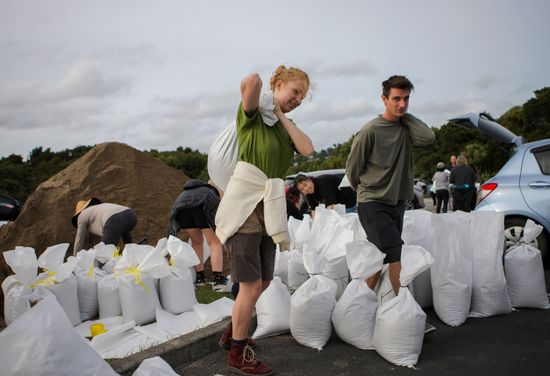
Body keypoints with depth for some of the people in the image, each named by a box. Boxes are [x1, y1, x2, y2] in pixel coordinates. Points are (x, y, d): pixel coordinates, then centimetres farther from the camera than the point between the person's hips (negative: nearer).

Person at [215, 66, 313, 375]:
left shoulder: (287, 125, 16)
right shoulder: (252, 113, -6)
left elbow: (308, 149, -4)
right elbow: (251, 81, -29)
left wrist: (281, 116, -2)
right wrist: (255, 81, -5)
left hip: (270, 206, 8)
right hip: (244, 203, -8)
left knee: (263, 282, 14)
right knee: (252, 284, -6)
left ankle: (232, 335, 35)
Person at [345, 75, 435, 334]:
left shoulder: (406, 128, 6)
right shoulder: (370, 131, -11)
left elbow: (428, 138, -14)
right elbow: (352, 168, -3)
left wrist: (407, 117, -4)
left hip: (397, 203, 7)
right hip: (373, 205, -7)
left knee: (381, 259, 11)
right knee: (397, 257, -13)